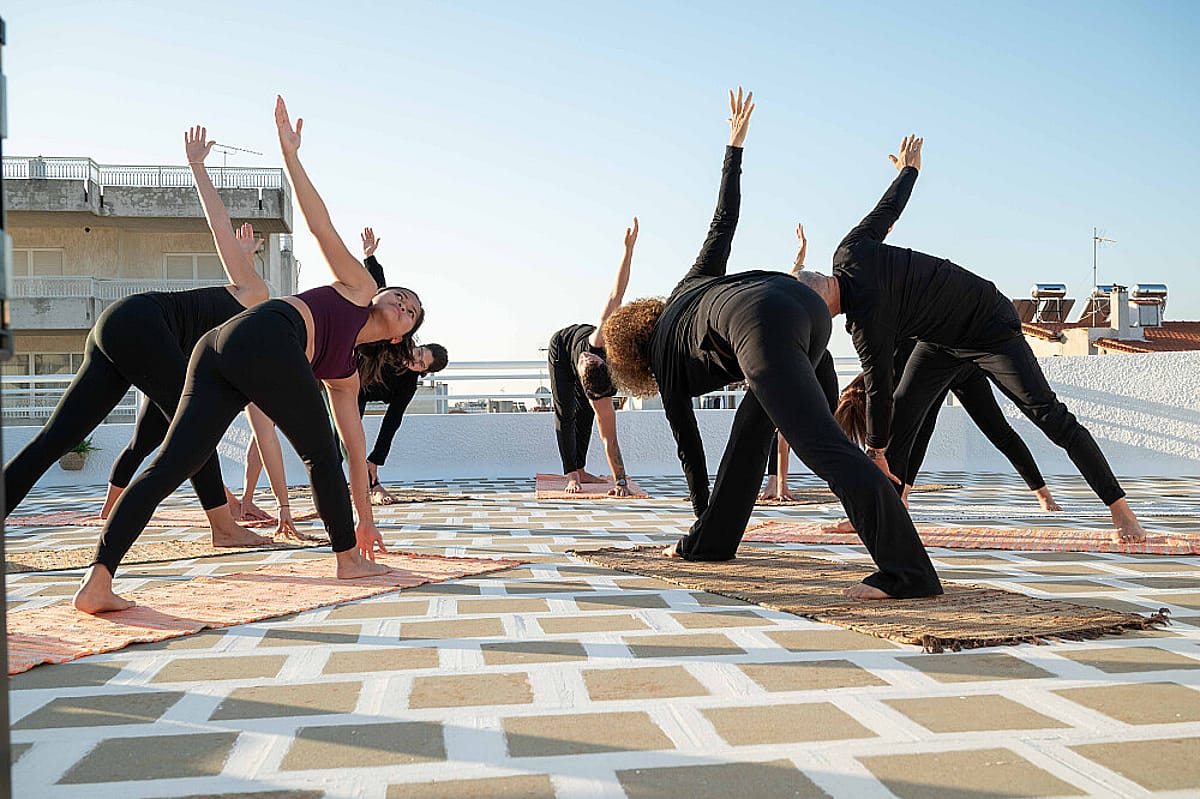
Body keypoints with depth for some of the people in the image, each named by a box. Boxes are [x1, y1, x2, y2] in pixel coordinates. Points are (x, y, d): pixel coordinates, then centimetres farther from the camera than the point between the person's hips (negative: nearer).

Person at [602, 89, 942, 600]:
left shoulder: (667, 361, 25)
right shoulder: (690, 284, 39)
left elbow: (688, 443, 30)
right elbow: (723, 220, 35)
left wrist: (700, 508, 42)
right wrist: (734, 144, 45)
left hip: (763, 327, -7)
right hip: (807, 302, 8)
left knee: (824, 447, -15)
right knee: (753, 422, 22)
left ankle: (908, 572, -24)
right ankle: (711, 540, 34)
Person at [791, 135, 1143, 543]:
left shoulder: (865, 321, -35)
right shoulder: (849, 252, -13)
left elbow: (877, 388, -26)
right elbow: (888, 208, 2)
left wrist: (875, 453, -13)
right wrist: (908, 169, 23)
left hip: (990, 330, -9)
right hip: (942, 338, 10)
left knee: (1048, 413, -12)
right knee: (902, 412, -1)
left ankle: (1121, 511, -6)